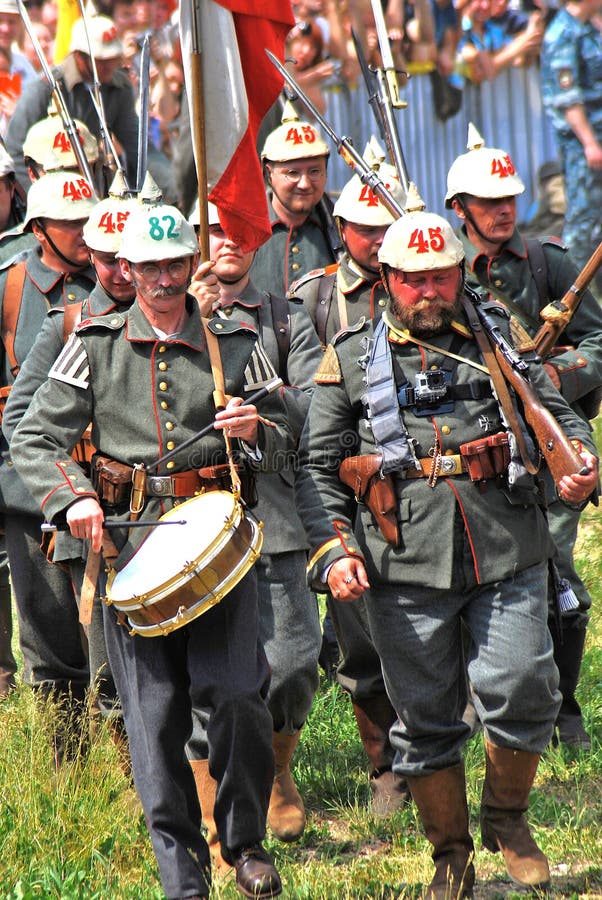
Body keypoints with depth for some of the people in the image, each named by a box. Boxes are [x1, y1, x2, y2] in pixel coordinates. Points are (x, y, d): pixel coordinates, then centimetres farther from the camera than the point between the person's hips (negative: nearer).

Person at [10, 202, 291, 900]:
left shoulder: (234, 347, 12)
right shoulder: (95, 347, 9)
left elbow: (282, 444, 16)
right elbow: (35, 438, 6)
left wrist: (255, 434, -7)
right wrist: (72, 499, -12)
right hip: (129, 539, 0)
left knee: (237, 693, -14)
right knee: (153, 711, -3)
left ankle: (246, 842, 7)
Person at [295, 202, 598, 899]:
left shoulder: (498, 335, 14)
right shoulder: (351, 359, 10)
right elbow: (318, 469, 9)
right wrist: (333, 551, -4)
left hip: (506, 555, 1)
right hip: (405, 568, -1)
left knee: (522, 693, -10)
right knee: (424, 718, 2)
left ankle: (506, 819, 16)